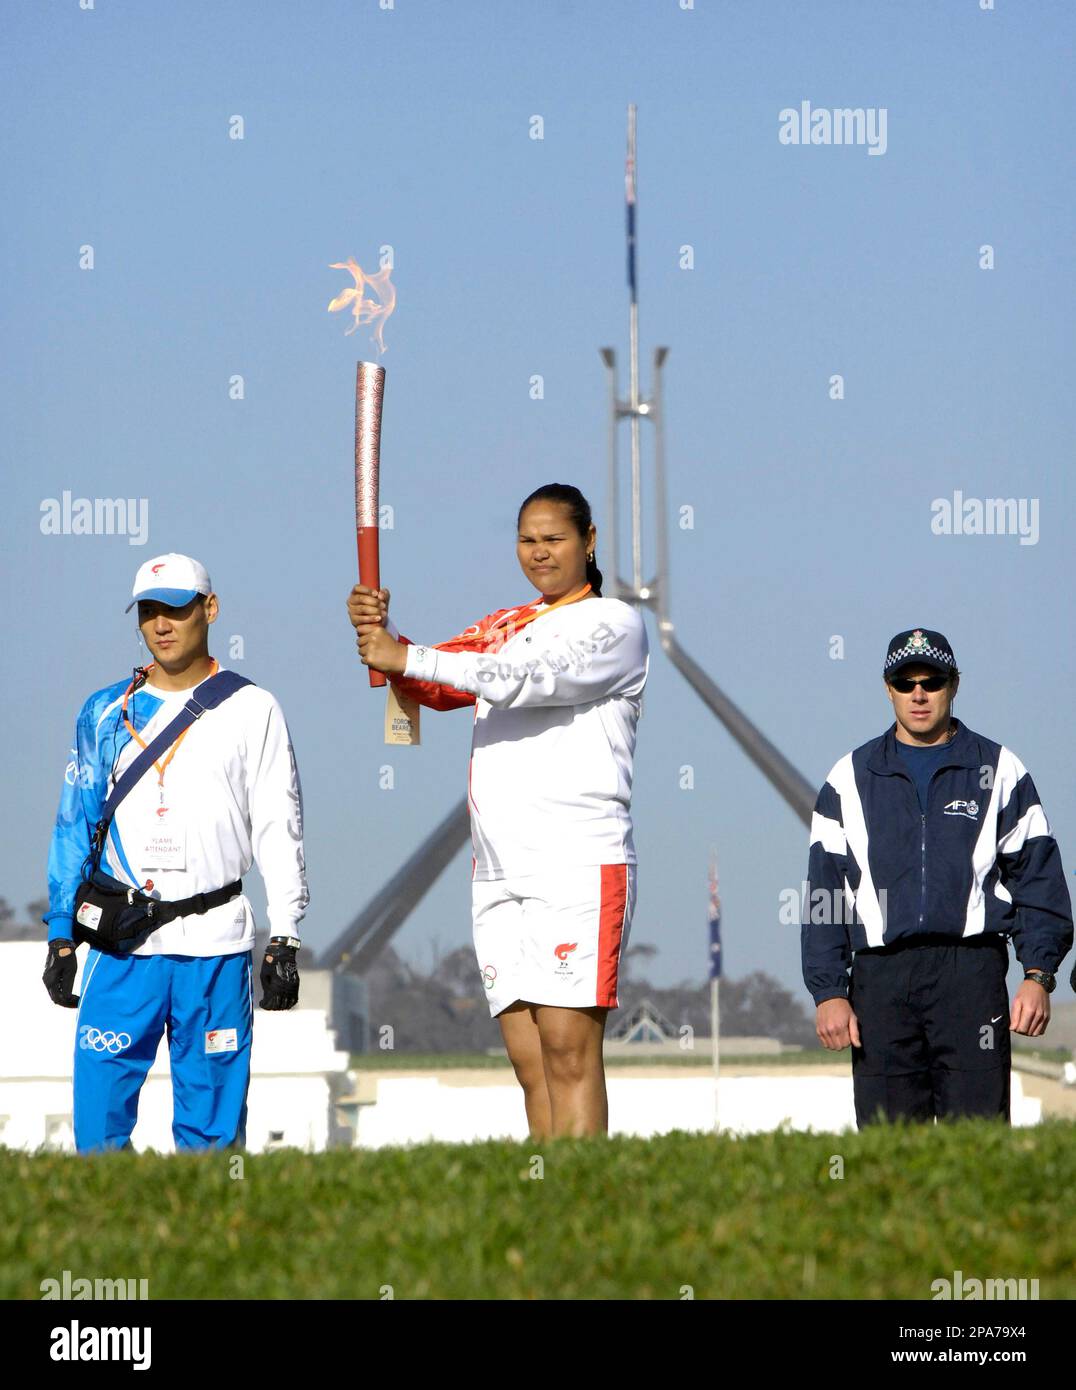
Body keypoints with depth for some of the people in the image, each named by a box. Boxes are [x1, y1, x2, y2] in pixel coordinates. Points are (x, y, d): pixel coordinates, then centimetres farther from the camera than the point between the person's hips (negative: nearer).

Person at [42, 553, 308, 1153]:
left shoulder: (251, 710, 5)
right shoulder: (106, 713, 10)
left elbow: (280, 829, 3)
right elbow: (76, 825, 13)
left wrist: (285, 940, -5)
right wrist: (61, 937, 7)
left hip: (216, 945, -1)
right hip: (122, 945, 1)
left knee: (213, 1126, 0)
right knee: (99, 1116, -6)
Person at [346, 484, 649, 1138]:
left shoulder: (616, 625, 0)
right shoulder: (502, 628, 21)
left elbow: (534, 678, -16)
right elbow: (439, 686, 9)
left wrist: (410, 658, -19)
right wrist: (382, 635, -11)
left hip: (579, 863, -6)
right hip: (499, 871, 6)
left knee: (569, 1053, -12)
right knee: (531, 1065, 4)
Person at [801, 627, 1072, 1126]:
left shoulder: (999, 771, 11)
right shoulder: (851, 778, 14)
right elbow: (824, 893, 11)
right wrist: (828, 992, 1)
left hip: (972, 971, -1)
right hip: (881, 977, 1)